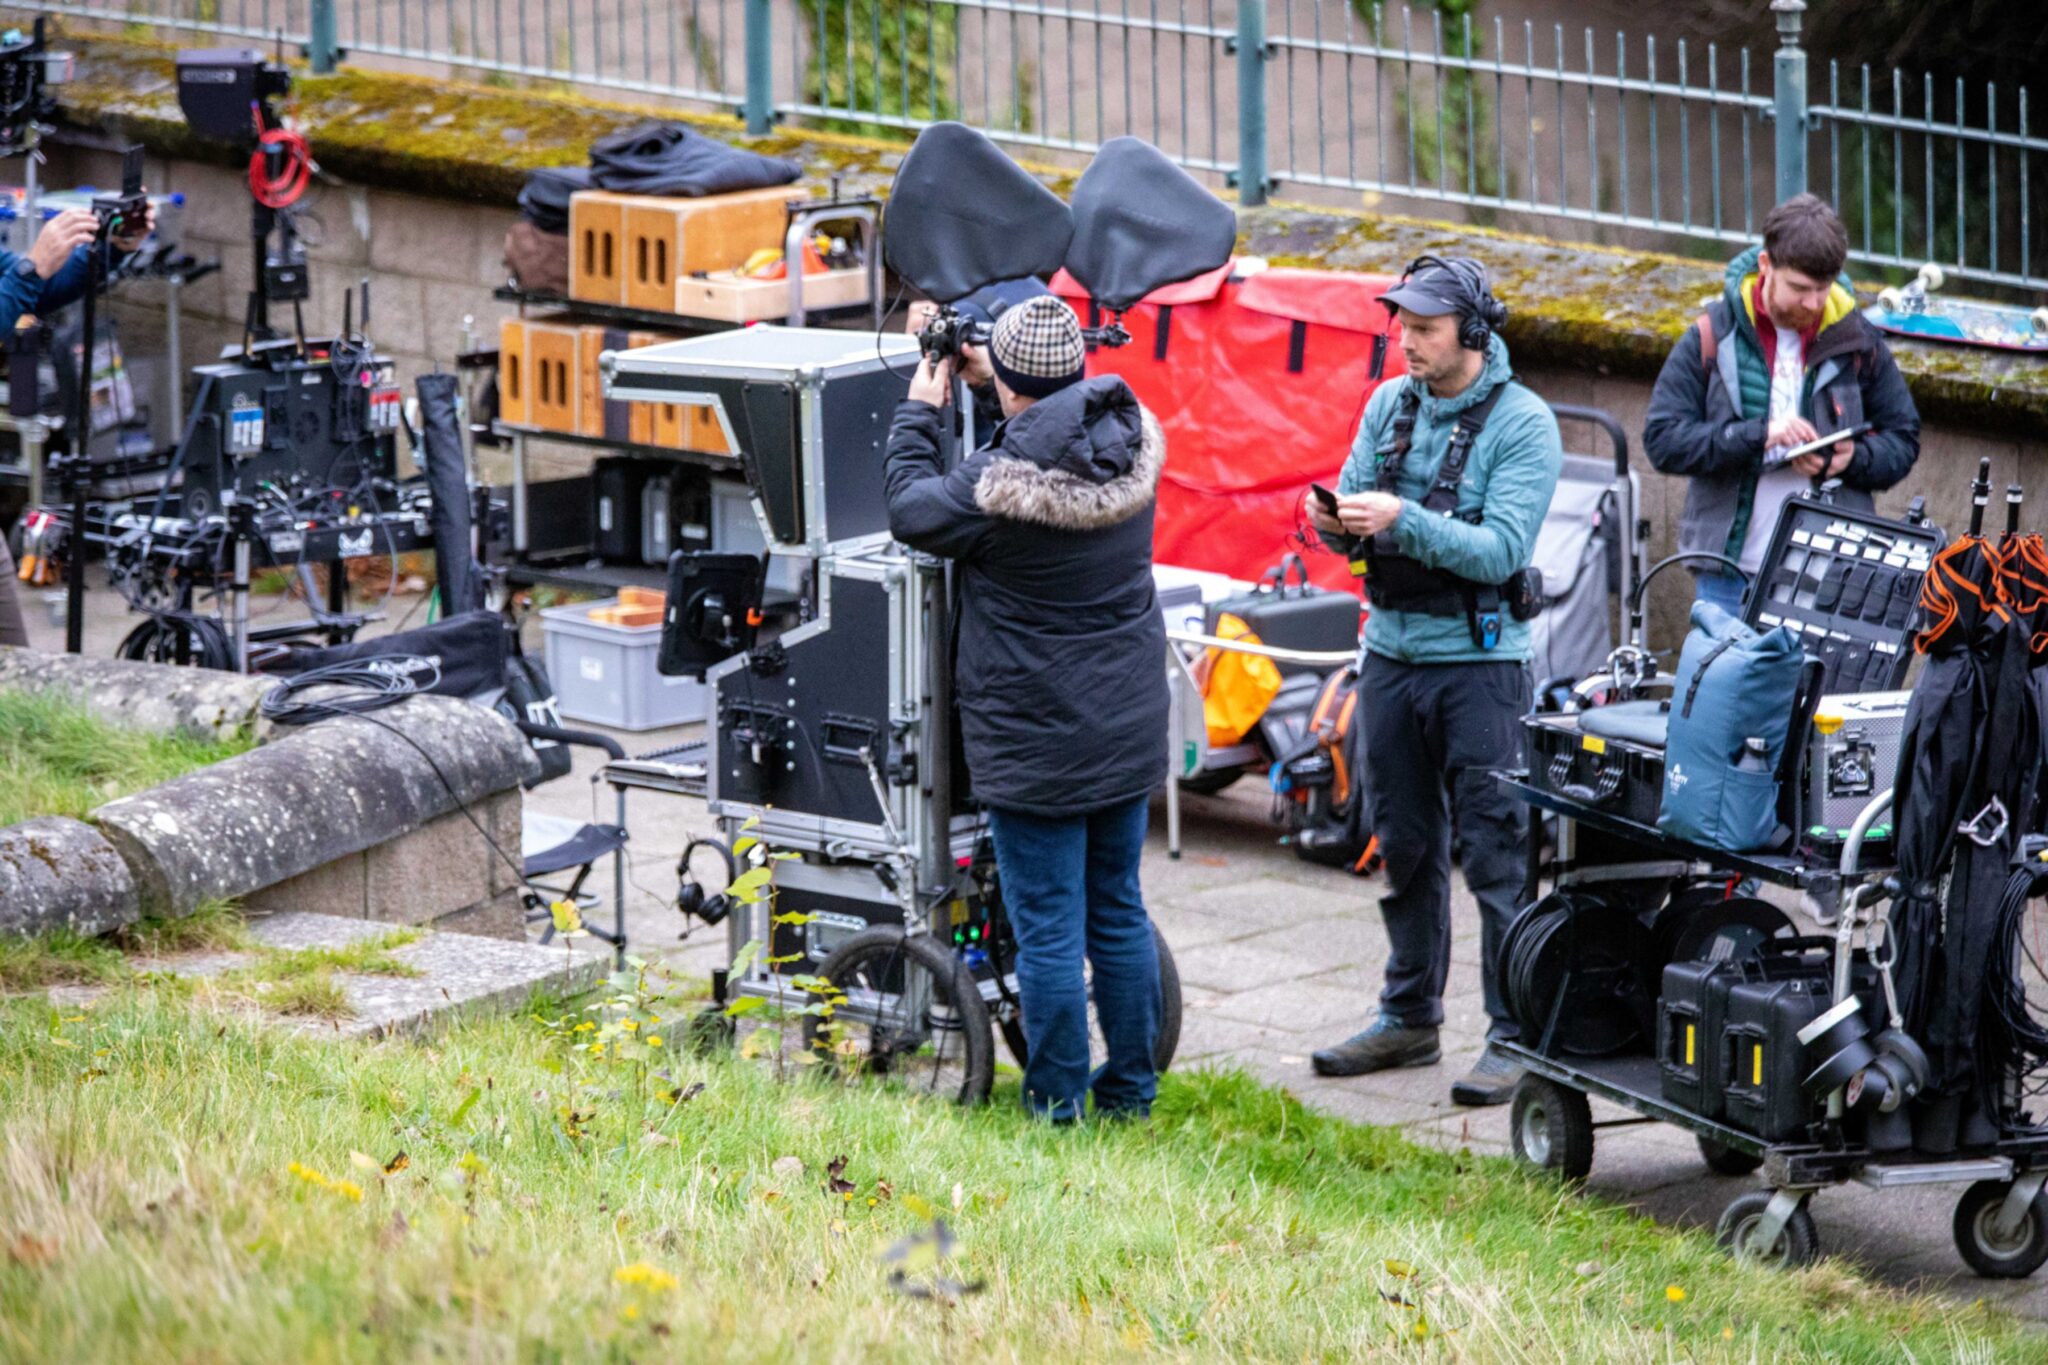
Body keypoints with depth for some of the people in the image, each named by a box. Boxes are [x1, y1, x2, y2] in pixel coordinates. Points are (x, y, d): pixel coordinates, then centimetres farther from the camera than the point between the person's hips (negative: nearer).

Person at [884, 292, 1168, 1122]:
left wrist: (920, 411, 9)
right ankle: (1131, 1088, 24)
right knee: (1119, 911, 17)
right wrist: (977, 384, 21)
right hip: (1127, 733, 7)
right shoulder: (1130, 447, -4)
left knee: (1048, 928, 1)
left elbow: (912, 509, -5)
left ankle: (1058, 1103, 6)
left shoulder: (1002, 484, -22)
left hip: (1036, 743, -7)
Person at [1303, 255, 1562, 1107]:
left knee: (1494, 854, -6)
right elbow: (1359, 531, 8)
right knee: (1405, 847, 14)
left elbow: (1500, 550, -19)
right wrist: (1335, 523, -14)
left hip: (1478, 661, -6)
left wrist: (1404, 519, -28)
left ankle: (1516, 1037, -2)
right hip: (1390, 650, 6)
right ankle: (1410, 1019, 25)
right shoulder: (1390, 405, 8)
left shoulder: (1522, 423, -10)